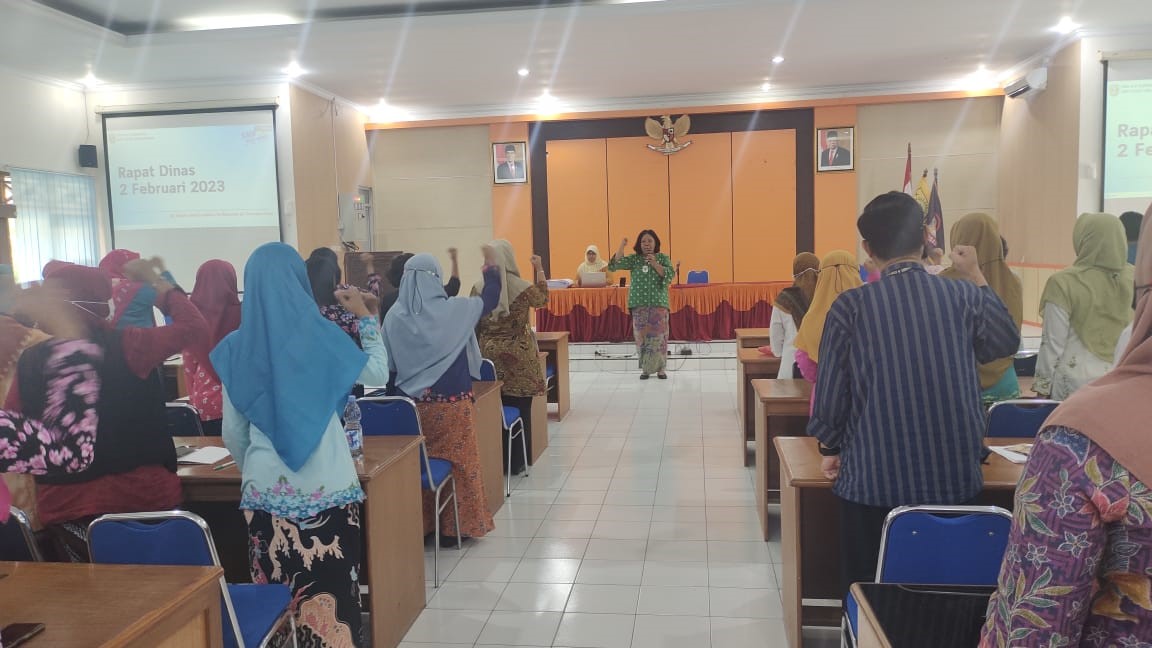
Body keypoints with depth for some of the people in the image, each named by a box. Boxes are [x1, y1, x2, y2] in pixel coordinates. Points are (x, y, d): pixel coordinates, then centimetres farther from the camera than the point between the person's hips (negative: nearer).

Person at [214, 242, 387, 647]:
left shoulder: (236, 348, 1)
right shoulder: (321, 336, -7)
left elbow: (233, 435, 7)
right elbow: (379, 374, 9)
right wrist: (366, 317, 16)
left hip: (264, 491, 3)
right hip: (327, 489, -2)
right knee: (330, 596, 5)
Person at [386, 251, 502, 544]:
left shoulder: (394, 315, -4)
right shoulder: (454, 310, -11)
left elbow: (388, 364, 1)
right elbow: (490, 300, 7)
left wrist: (401, 396, 13)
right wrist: (493, 269, 23)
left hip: (410, 404, 3)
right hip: (451, 403, -3)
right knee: (458, 465, 10)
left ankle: (418, 526, 23)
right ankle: (455, 526, 18)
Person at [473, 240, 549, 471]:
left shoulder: (478, 289, -2)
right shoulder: (523, 288, -11)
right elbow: (543, 299, 10)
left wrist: (480, 350, 16)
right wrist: (539, 269, 16)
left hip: (489, 355, 3)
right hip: (518, 356, -3)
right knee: (519, 410, 7)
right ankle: (516, 462, 13)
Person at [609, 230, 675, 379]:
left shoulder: (663, 258, 4)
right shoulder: (634, 259, 5)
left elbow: (670, 276, -9)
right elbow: (614, 266, -6)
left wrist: (655, 264, -19)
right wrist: (621, 247, -16)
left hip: (658, 303, -1)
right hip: (639, 304, 1)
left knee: (659, 336, -2)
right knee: (642, 336, 1)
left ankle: (660, 368, 8)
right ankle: (645, 368, 11)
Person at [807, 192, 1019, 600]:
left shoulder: (851, 306, -11)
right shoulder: (964, 298, -4)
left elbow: (830, 392, -6)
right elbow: (1006, 343, 18)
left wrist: (831, 449, 11)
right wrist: (977, 278, 26)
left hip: (875, 481, -2)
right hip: (956, 479, 3)